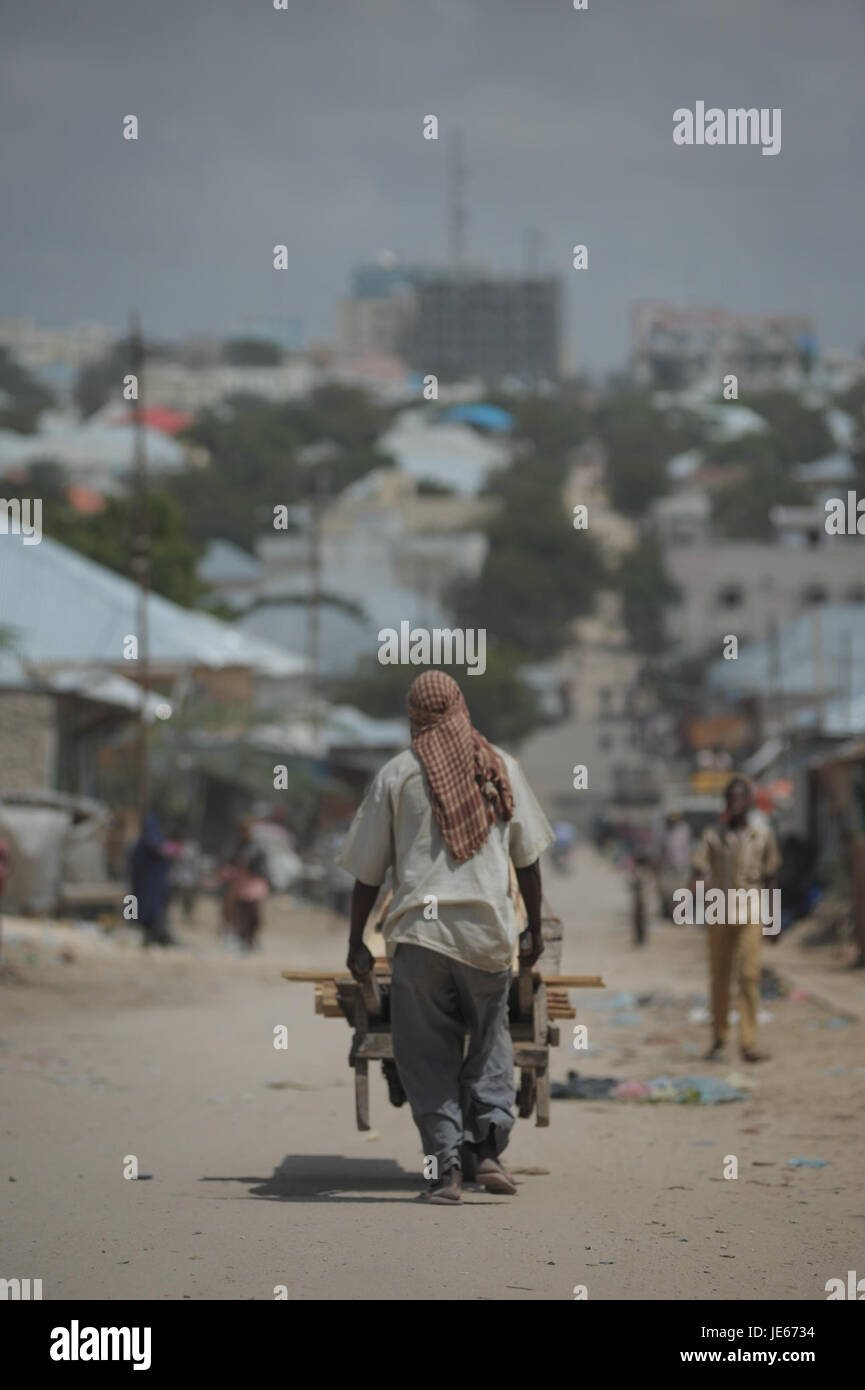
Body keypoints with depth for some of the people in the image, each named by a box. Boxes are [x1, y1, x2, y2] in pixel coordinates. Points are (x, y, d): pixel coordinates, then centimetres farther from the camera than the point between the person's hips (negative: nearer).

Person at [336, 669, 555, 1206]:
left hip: (419, 928, -1)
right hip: (489, 929, 1)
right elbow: (528, 858, 11)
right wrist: (536, 928, 21)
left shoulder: (397, 774, 4)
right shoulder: (502, 768, 8)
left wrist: (357, 943, 12)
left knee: (428, 1054, 4)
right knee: (490, 1041, 15)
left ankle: (445, 1165, -3)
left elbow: (368, 871, 5)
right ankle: (488, 1148, 1)